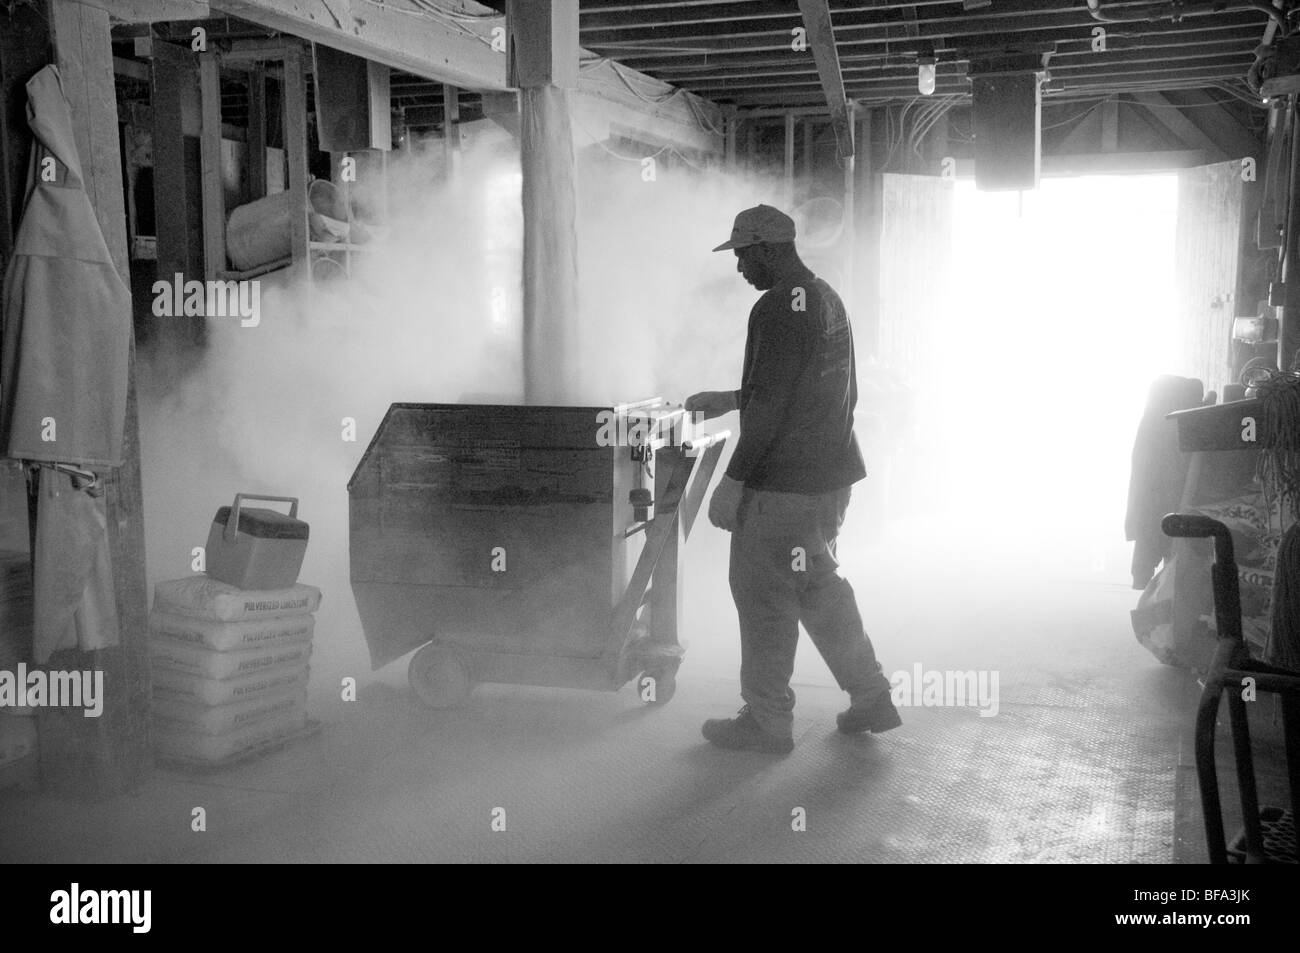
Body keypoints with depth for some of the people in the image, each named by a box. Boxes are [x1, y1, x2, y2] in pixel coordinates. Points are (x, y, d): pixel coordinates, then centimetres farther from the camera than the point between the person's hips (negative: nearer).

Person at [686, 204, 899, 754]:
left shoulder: (778, 310, -18)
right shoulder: (827, 298, 13)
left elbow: (770, 405, -22)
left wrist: (733, 481, -19)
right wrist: (730, 400, 24)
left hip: (781, 484, -10)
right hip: (832, 475, 10)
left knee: (763, 596, 2)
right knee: (820, 586, 21)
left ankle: (766, 721, 13)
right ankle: (870, 698, 26)